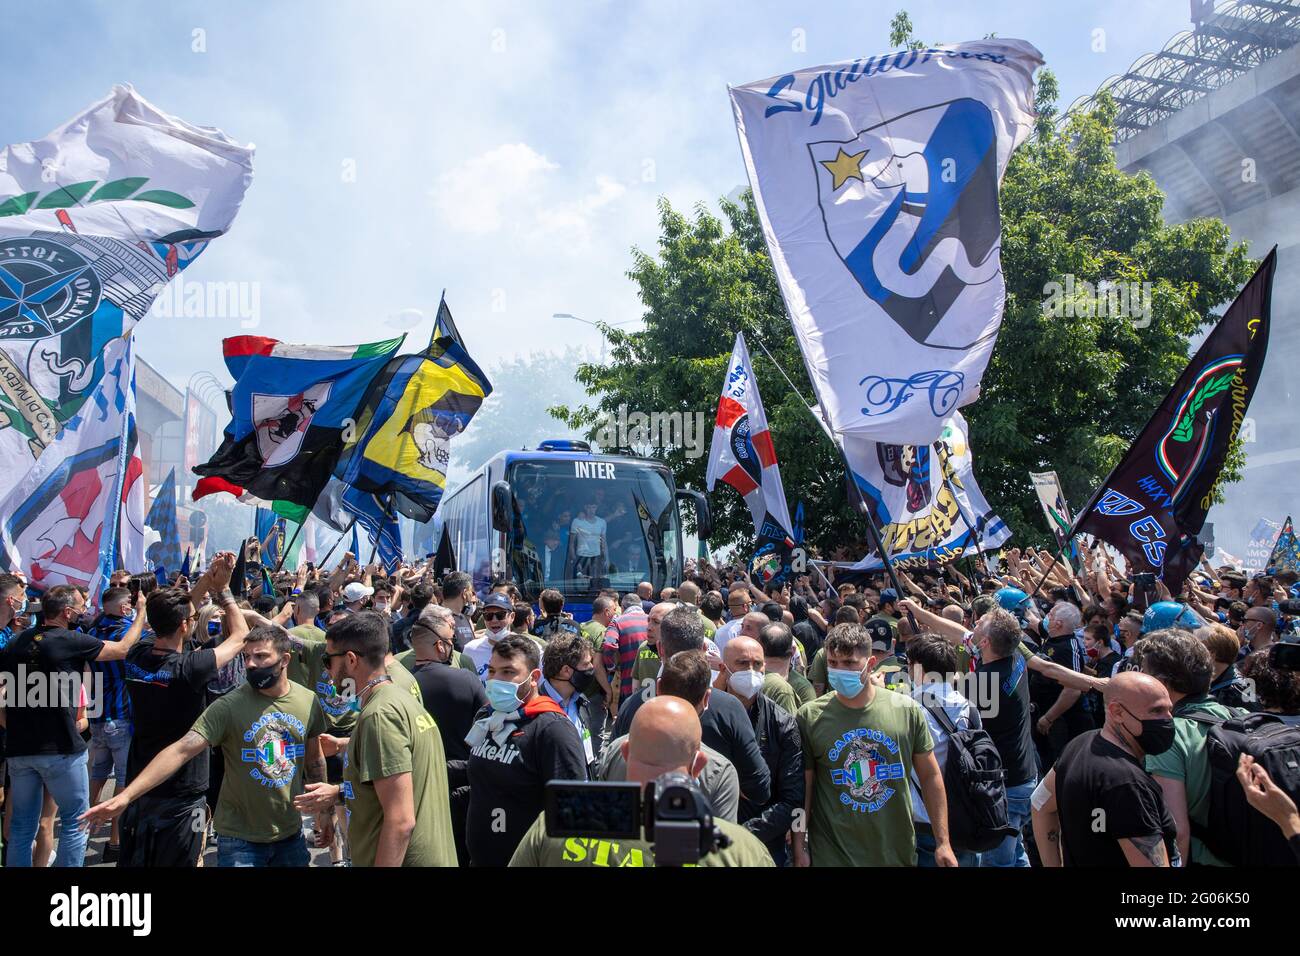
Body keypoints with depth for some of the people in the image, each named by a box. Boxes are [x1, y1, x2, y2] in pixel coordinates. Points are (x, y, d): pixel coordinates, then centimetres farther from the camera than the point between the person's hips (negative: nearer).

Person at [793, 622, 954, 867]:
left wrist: (943, 842, 3)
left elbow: (930, 777, 3)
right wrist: (799, 848, -5)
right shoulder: (809, 717, -9)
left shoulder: (907, 710, -6)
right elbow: (802, 787, -4)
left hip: (898, 852, 2)